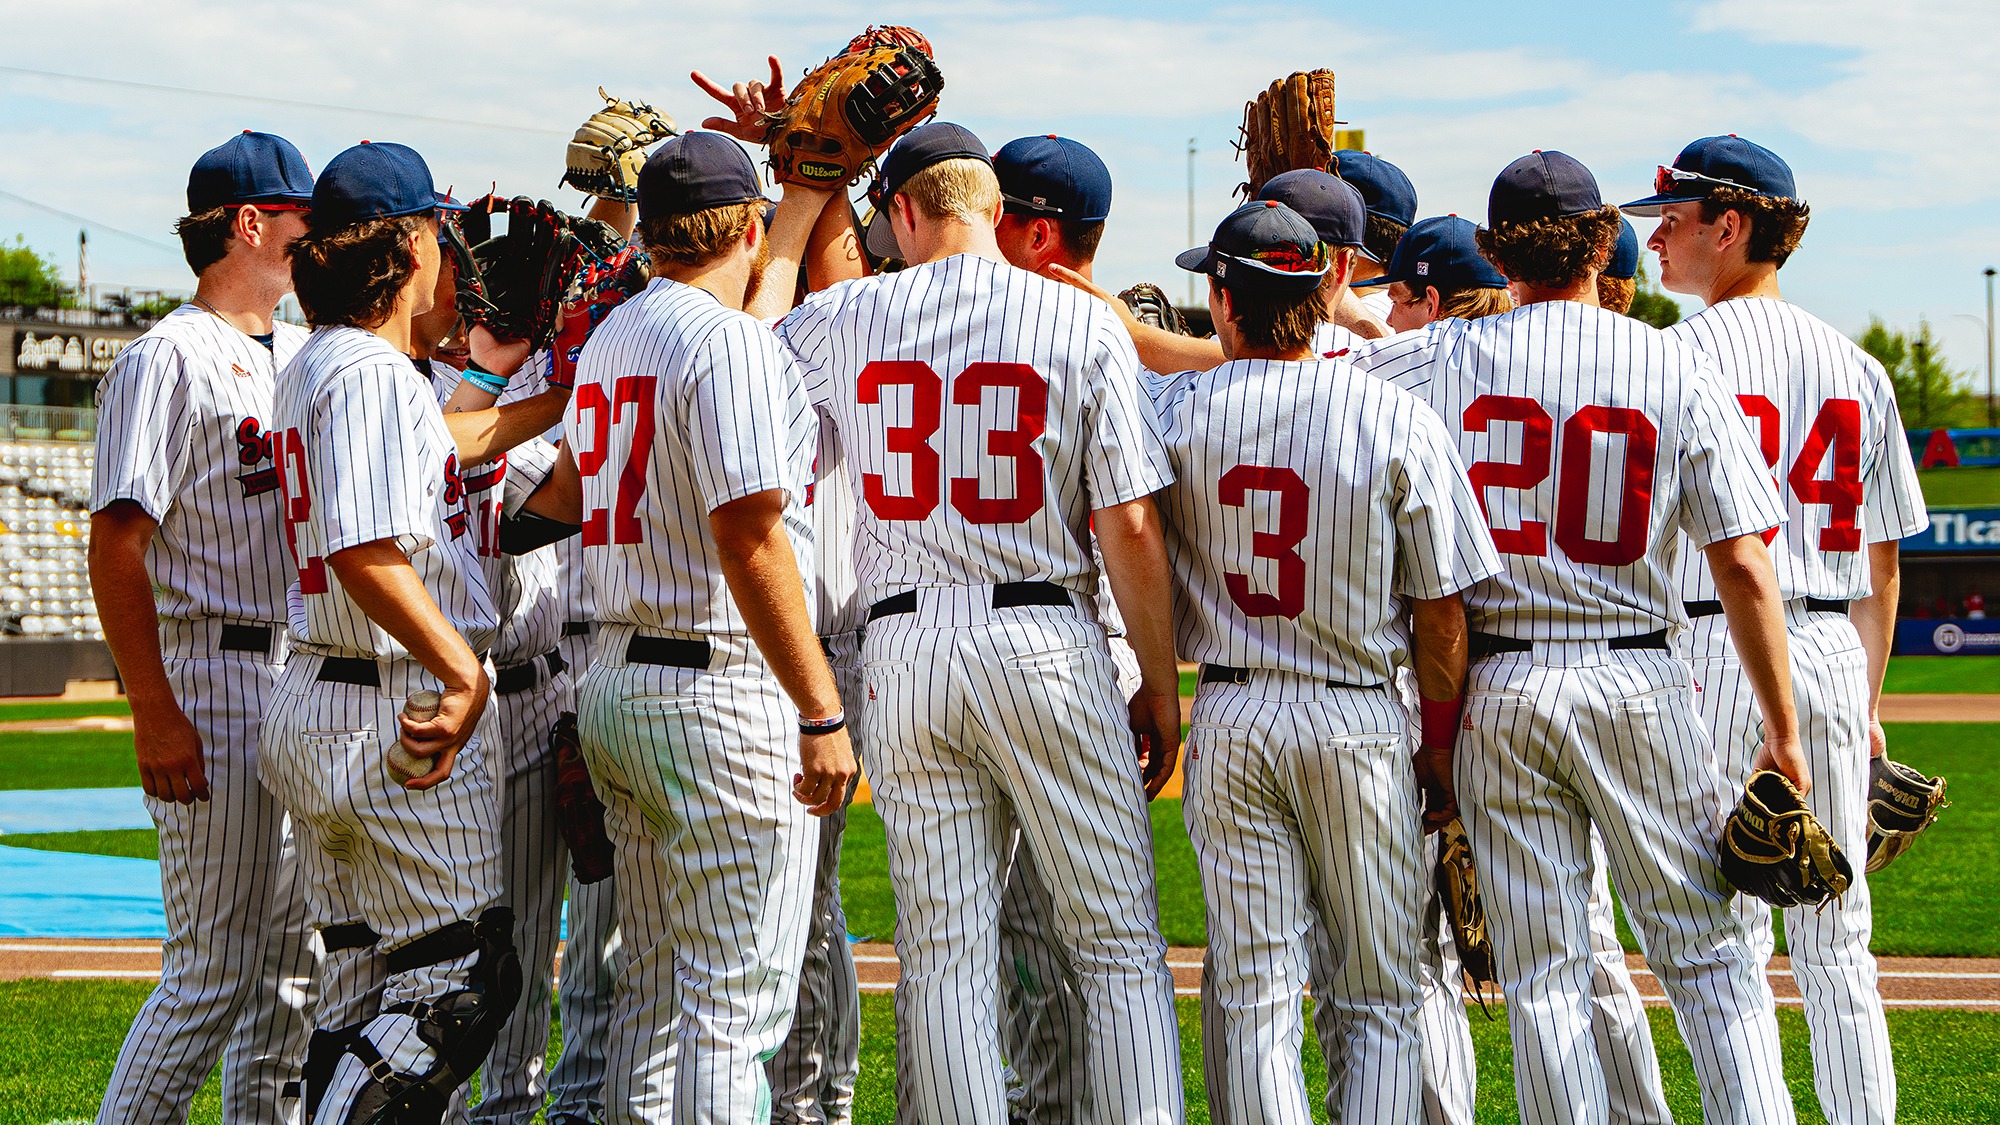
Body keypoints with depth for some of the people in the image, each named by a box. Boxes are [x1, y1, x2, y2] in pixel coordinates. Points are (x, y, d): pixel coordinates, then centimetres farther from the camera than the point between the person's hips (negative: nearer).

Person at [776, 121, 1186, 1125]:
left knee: (942, 958, 6)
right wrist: (1161, 685, 2)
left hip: (904, 645, 2)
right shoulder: (1085, 325, -2)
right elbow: (1129, 525, -6)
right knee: (1120, 947, 3)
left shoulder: (845, 320, 4)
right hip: (1047, 642, -2)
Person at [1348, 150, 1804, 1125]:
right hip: (1638, 686, -1)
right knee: (1708, 954, 5)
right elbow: (1746, 570, -4)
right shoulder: (1677, 369, -1)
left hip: (1497, 688, 1)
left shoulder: (1443, 357, 0)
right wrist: (1782, 731, 1)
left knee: (1542, 975, 4)